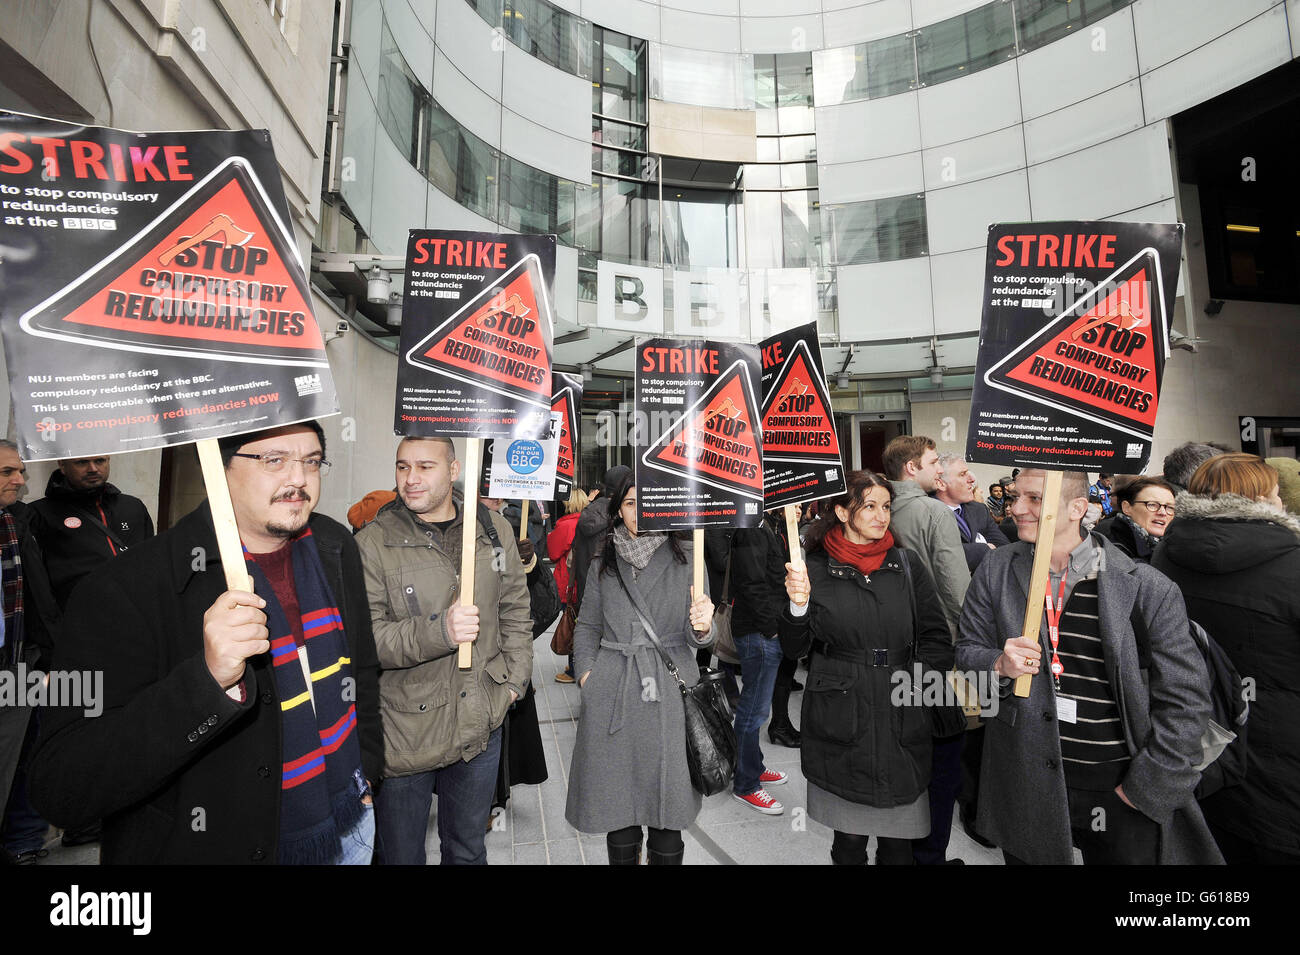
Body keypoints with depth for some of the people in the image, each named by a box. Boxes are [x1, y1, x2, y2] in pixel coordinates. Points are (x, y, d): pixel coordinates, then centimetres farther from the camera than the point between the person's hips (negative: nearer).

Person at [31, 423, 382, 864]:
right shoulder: (124, 590, -21)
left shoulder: (336, 546, -5)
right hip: (219, 847, -4)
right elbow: (60, 791, -23)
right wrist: (208, 679, -37)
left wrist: (365, 772, 11)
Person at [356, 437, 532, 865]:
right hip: (405, 733, -3)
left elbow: (516, 610, 8)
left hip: (482, 726, 3)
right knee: (401, 855, 18)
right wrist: (438, 632, -30)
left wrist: (515, 680, 2)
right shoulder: (373, 542, -12)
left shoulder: (493, 530, -1)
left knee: (468, 849, 24)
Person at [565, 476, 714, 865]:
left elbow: (693, 635, 0)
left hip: (669, 690, -1)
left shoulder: (686, 558, 2)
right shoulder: (603, 565, 8)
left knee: (667, 803, 5)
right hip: (611, 692, 2)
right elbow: (587, 628, 15)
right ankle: (623, 858, 32)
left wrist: (702, 626, -22)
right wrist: (586, 675, 1)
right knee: (617, 803, 10)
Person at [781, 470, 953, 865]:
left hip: (901, 724, 2)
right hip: (840, 725, -2)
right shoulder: (814, 569, -3)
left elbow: (937, 639, 9)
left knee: (898, 845, 11)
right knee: (848, 839, 9)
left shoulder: (908, 565, 4)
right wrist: (798, 605, -20)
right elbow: (794, 648, -3)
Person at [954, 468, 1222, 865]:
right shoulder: (997, 569, -4)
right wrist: (999, 665, -18)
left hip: (1123, 792, -1)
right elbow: (967, 650, 4)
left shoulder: (1148, 588, -11)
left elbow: (1186, 696, -6)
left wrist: (1149, 786, -7)